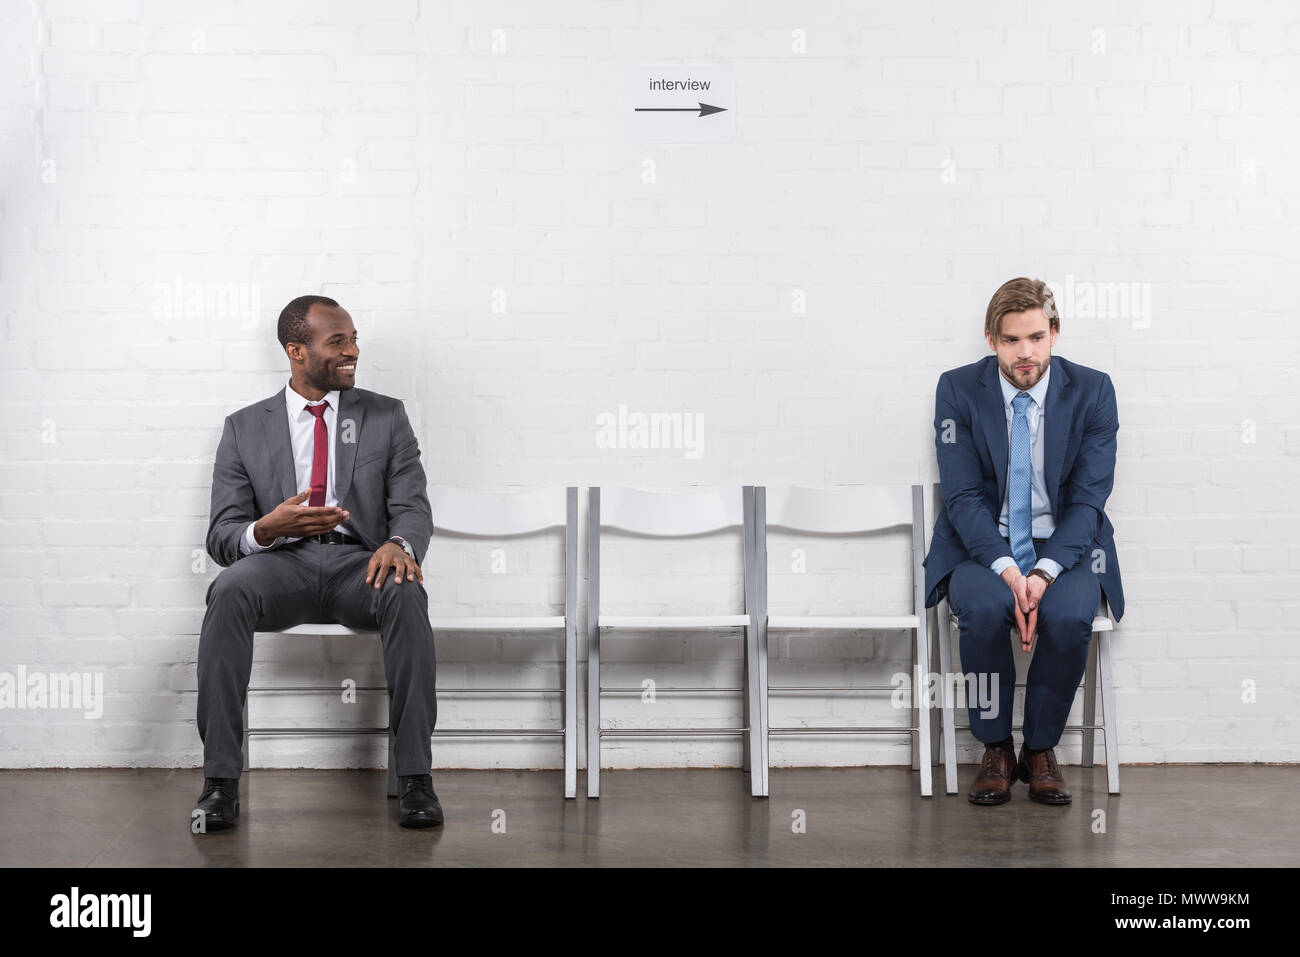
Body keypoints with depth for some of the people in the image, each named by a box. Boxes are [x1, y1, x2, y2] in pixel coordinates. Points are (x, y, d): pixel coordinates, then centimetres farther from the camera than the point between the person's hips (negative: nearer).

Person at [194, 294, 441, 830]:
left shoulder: (386, 416, 15)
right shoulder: (244, 428, 14)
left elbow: (413, 506, 5)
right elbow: (221, 537, 7)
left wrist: (399, 542, -20)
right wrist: (266, 529, -18)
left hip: (359, 563, 0)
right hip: (280, 564, 0)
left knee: (405, 593, -34)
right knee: (228, 592, -33)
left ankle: (415, 778, -32)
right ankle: (220, 781, -30)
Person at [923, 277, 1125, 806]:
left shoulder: (1092, 391, -3)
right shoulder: (958, 390, -4)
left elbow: (1089, 497, -6)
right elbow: (963, 495, -8)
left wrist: (1045, 572, -22)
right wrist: (1006, 570, -24)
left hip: (1065, 545, 0)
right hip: (981, 544, 0)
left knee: (1069, 615, -31)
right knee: (985, 608, -33)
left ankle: (1041, 748, -6)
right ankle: (996, 748, -10)